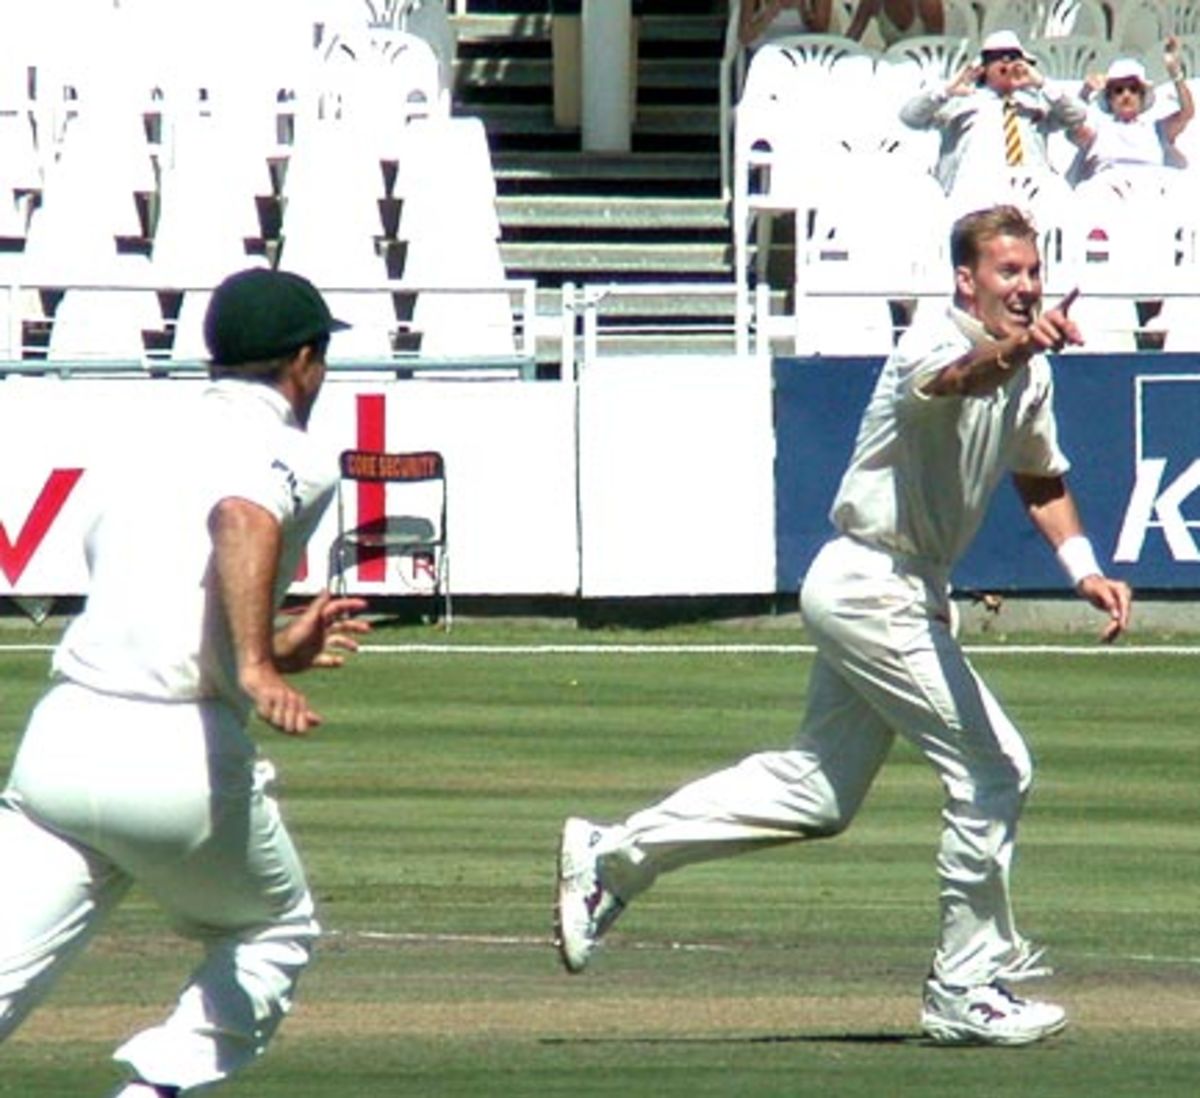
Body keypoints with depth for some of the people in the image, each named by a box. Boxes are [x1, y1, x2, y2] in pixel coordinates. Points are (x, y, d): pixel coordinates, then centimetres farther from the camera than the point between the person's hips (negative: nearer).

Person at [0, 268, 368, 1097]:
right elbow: (244, 519, -22)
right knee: (276, 936, 21)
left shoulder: (152, 445, 25)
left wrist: (281, 649, 36)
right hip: (183, 758, -5)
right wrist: (256, 668, -30)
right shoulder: (293, 455, 3)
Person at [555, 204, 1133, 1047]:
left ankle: (613, 856, 24)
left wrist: (1084, 567, 10)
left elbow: (1040, 478, 24)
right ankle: (967, 991, -3)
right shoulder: (930, 347, -20)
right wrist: (1011, 348, -67)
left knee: (817, 795, 16)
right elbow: (960, 377, -45)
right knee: (993, 766, -11)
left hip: (906, 596, 10)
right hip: (874, 588, -10)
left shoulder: (1032, 375, 8)